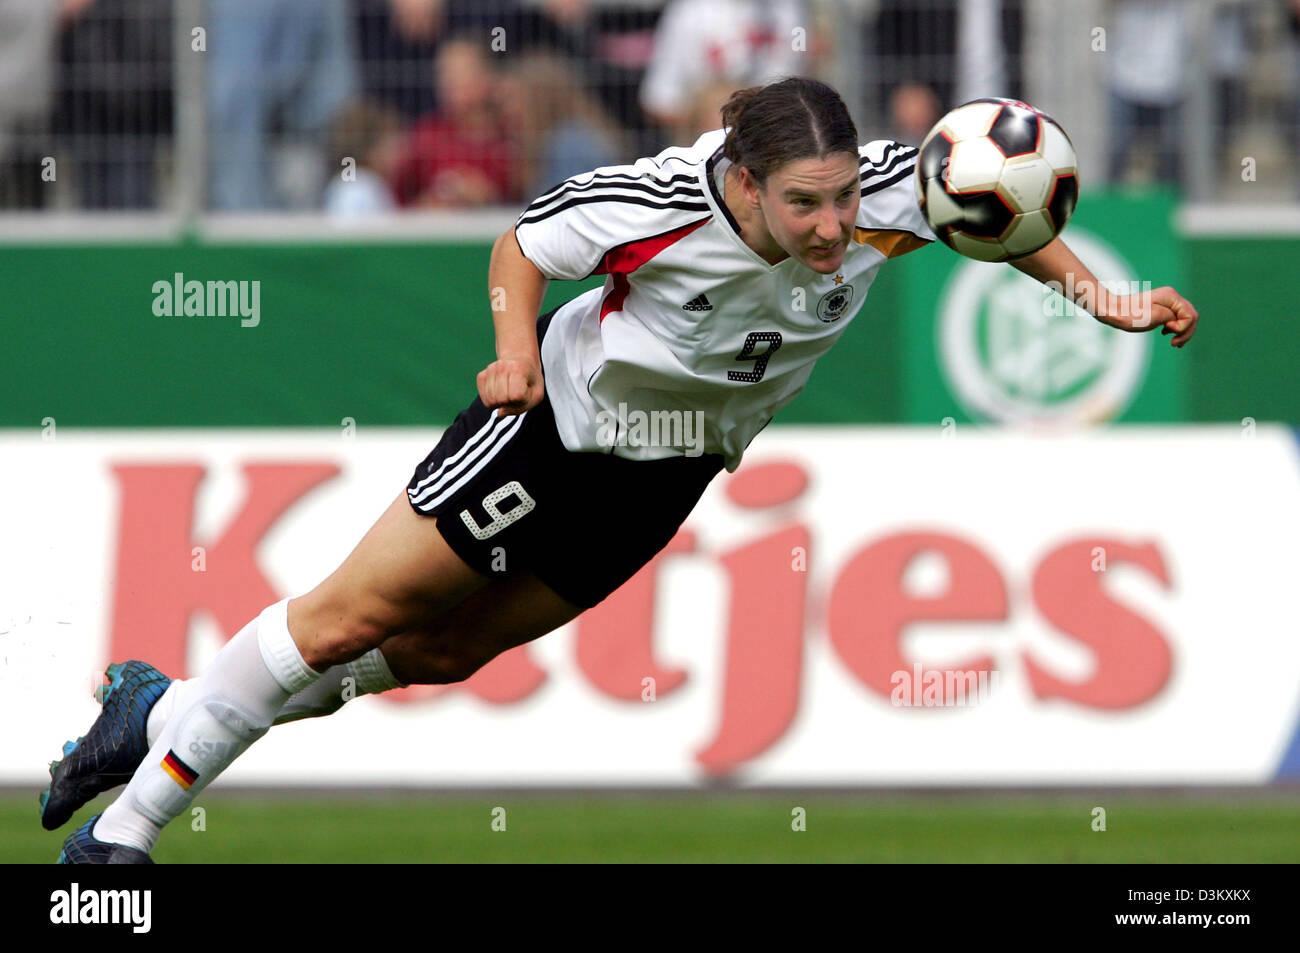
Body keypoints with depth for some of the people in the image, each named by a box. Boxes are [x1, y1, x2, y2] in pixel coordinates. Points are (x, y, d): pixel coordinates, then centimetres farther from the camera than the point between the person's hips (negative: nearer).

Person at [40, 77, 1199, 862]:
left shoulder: (886, 192, -27)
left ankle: (165, 714, 32)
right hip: (566, 416, -5)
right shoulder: (658, 200, -33)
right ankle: (131, 813, 14)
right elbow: (520, 248, -14)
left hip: (669, 470, 5)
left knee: (442, 651, 15)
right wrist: (520, 354, -29)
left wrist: (1101, 297, -18)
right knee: (355, 616, -3)